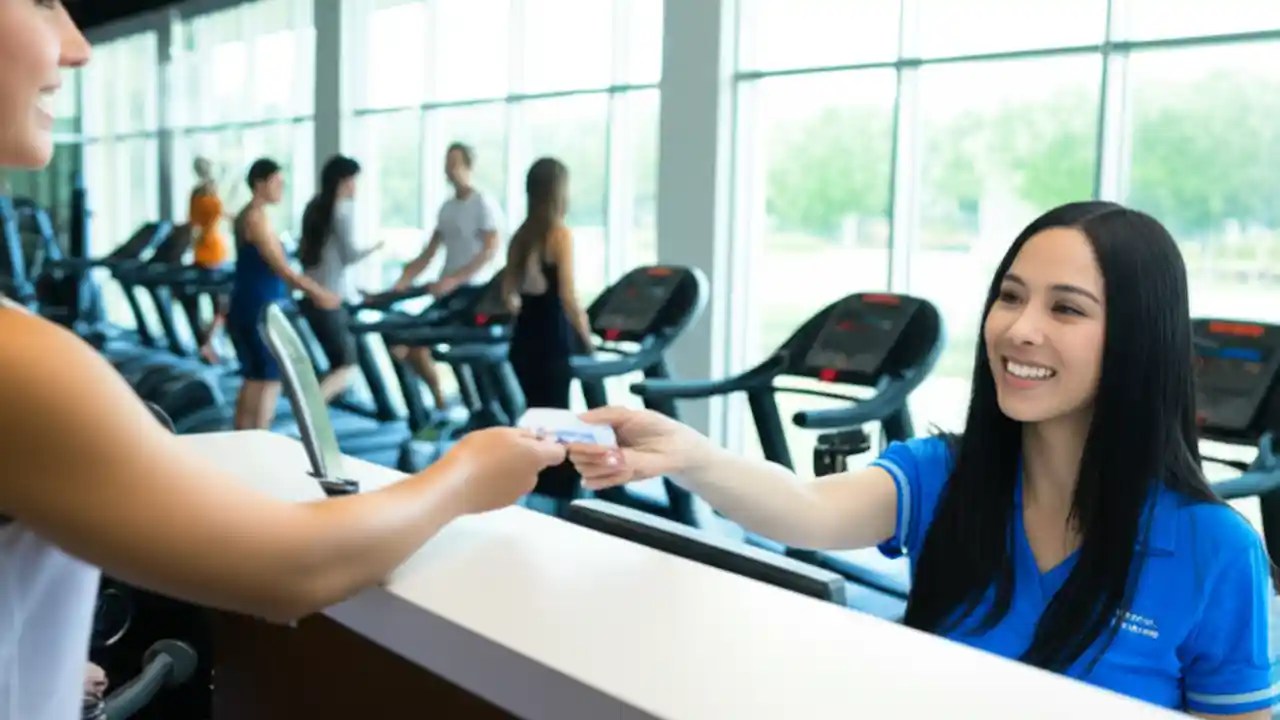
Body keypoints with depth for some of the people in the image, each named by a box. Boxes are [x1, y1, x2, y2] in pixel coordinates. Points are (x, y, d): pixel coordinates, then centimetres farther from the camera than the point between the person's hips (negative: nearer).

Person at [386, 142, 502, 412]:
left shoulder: (484, 205, -7)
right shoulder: (447, 208, 14)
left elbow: (490, 251, -18)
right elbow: (427, 255, 14)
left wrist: (454, 280, -28)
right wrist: (400, 284, 2)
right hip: (444, 291, 7)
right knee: (414, 348, 5)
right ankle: (440, 401, 22)